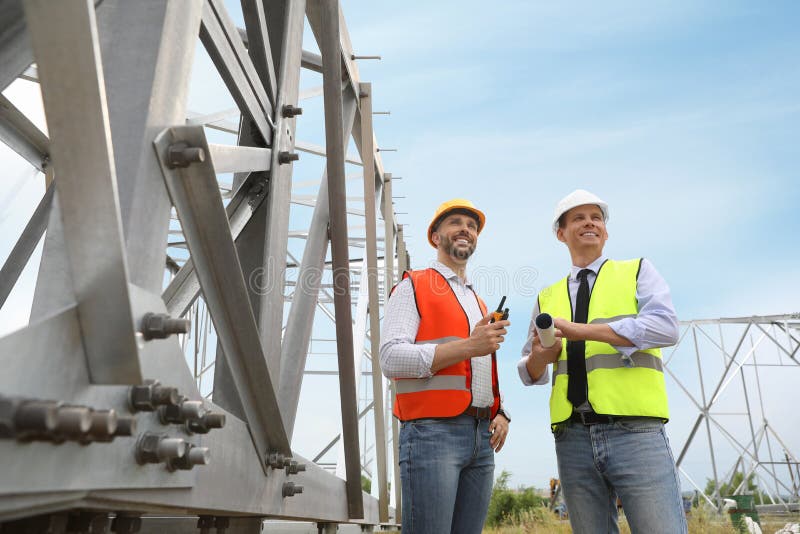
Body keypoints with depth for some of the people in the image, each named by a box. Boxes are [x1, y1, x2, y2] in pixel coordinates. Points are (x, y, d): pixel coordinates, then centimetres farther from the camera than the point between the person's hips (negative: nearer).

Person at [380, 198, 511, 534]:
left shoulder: (479, 303, 25)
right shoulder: (413, 288, 3)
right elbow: (391, 359, -12)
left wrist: (501, 414, 7)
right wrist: (467, 346, -17)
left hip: (482, 437, 7)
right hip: (432, 431, -7)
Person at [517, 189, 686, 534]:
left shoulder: (638, 272, 10)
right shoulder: (547, 298, 17)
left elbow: (665, 328, -10)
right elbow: (529, 373, 18)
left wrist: (579, 330, -14)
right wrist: (539, 356, -7)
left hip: (634, 431, -3)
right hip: (573, 438, 3)